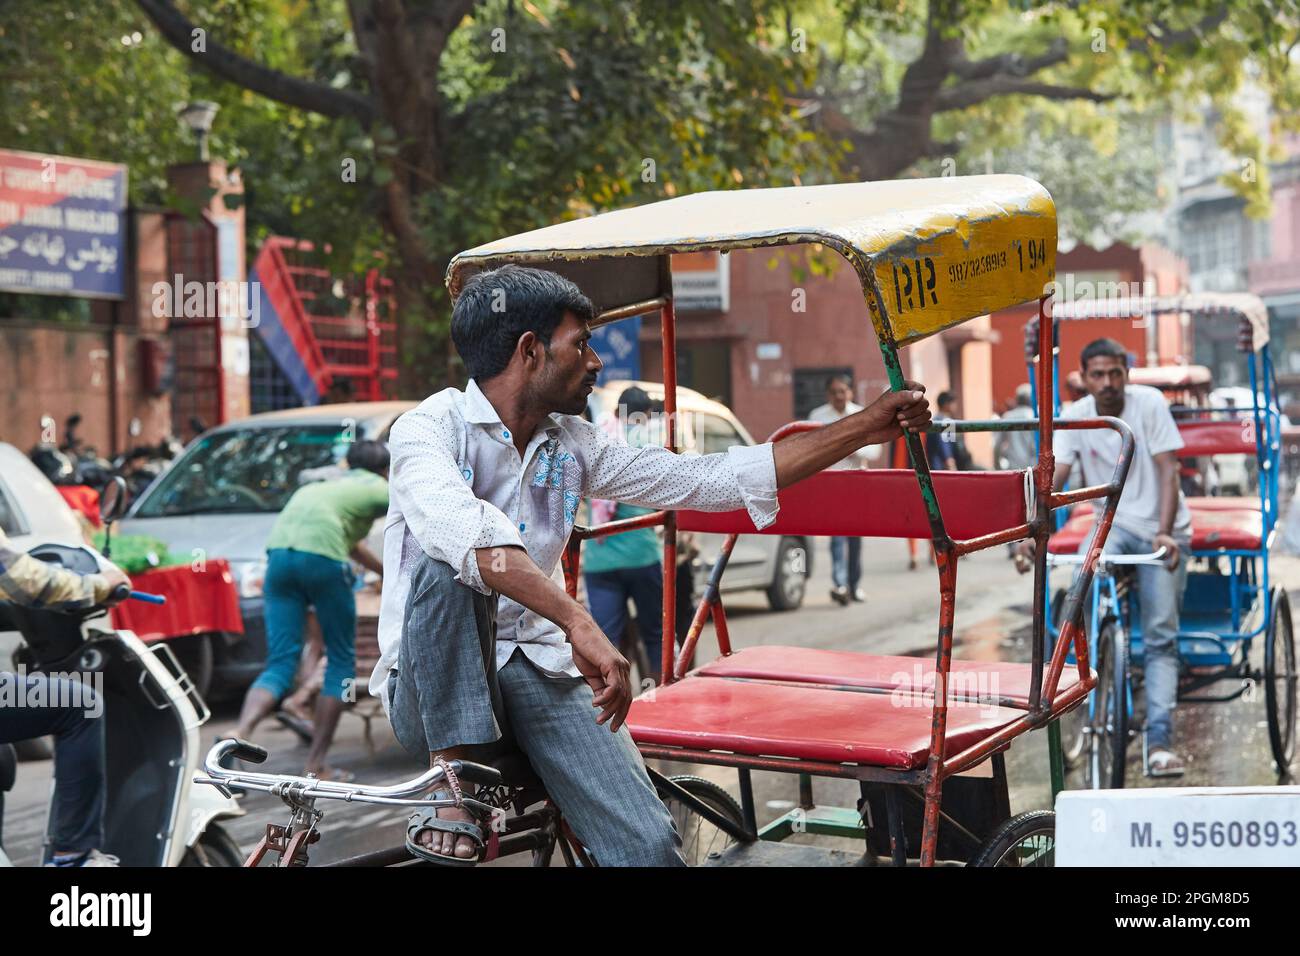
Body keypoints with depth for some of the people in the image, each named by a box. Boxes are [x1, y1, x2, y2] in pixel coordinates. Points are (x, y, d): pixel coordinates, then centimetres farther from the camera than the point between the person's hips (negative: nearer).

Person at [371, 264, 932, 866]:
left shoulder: (573, 445, 10)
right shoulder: (429, 428, -9)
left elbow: (712, 479, 10)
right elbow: (465, 531, -31)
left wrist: (867, 427, 9)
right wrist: (580, 624, -42)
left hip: (541, 675, 4)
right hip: (436, 691, -4)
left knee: (649, 843, -20)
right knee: (446, 569, -35)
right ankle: (456, 786, -28)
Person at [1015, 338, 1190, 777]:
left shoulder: (1149, 403, -12)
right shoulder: (1075, 417, -5)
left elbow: (1167, 471, -15)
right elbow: (1053, 477, -13)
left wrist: (1164, 533, -27)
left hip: (1162, 529, -2)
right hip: (1114, 523, 2)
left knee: (1160, 636, -8)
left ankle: (1159, 740, -9)